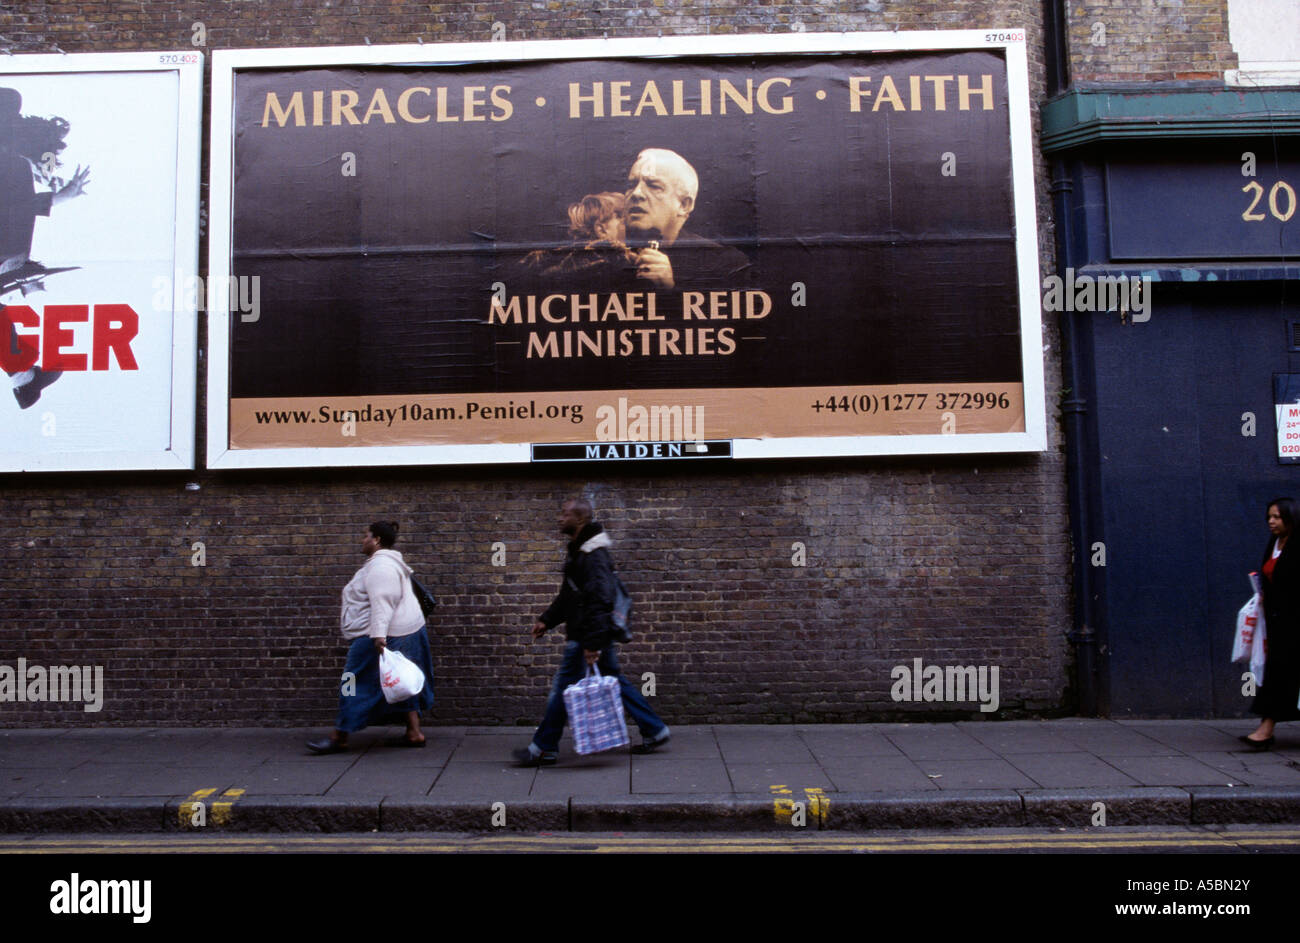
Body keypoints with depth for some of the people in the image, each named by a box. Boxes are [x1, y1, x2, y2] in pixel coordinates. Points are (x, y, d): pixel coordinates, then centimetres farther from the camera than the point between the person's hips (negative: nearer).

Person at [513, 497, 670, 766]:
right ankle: (654, 730, 21)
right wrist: (547, 620, 20)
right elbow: (568, 595, 25)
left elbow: (599, 602, -26)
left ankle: (544, 748, 9)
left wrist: (592, 642, -29)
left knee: (564, 687, -2)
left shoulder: (593, 556, -19)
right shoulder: (578, 551, 14)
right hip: (581, 634, 10)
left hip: (588, 635, -10)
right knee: (615, 681, 14)